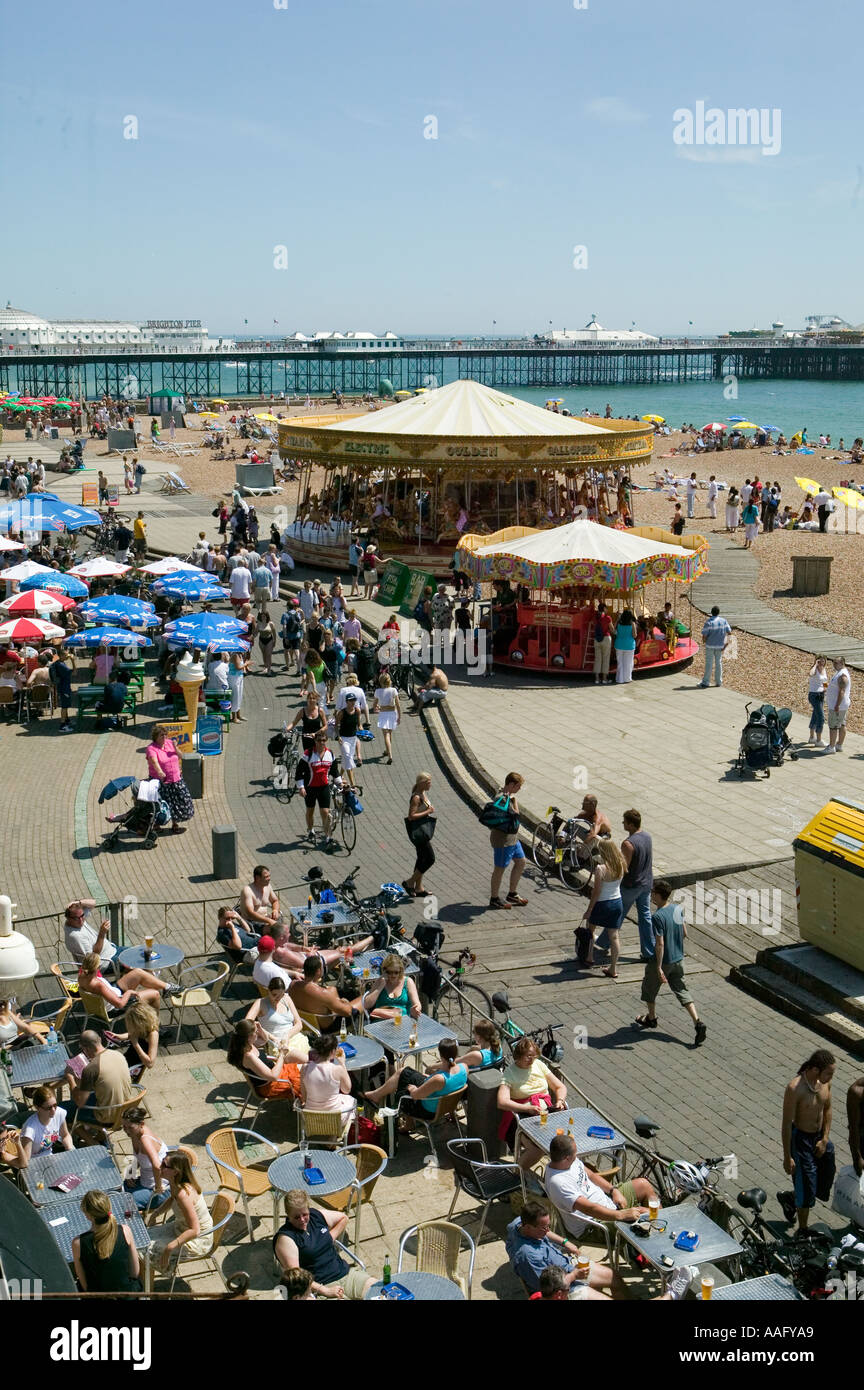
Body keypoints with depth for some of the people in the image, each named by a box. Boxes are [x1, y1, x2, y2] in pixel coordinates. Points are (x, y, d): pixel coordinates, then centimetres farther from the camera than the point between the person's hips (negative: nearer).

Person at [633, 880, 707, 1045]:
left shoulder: (658, 917, -25)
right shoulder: (678, 909, -3)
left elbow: (660, 944, -25)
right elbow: (684, 933, 6)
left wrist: (659, 967, -22)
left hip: (662, 961, -6)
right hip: (678, 960, 6)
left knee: (649, 989, 19)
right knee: (682, 991, 12)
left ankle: (651, 1018, 37)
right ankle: (698, 1023, -1)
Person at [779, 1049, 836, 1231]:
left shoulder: (825, 1082, -10)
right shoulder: (795, 1088, -29)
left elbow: (827, 1109, 7)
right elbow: (787, 1124, -21)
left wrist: (825, 1140, 1)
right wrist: (787, 1157, -17)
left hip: (820, 1136, 7)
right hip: (801, 1139, -7)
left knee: (824, 1183, 18)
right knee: (806, 1190, 4)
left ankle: (789, 1198, 44)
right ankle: (803, 1230, 26)